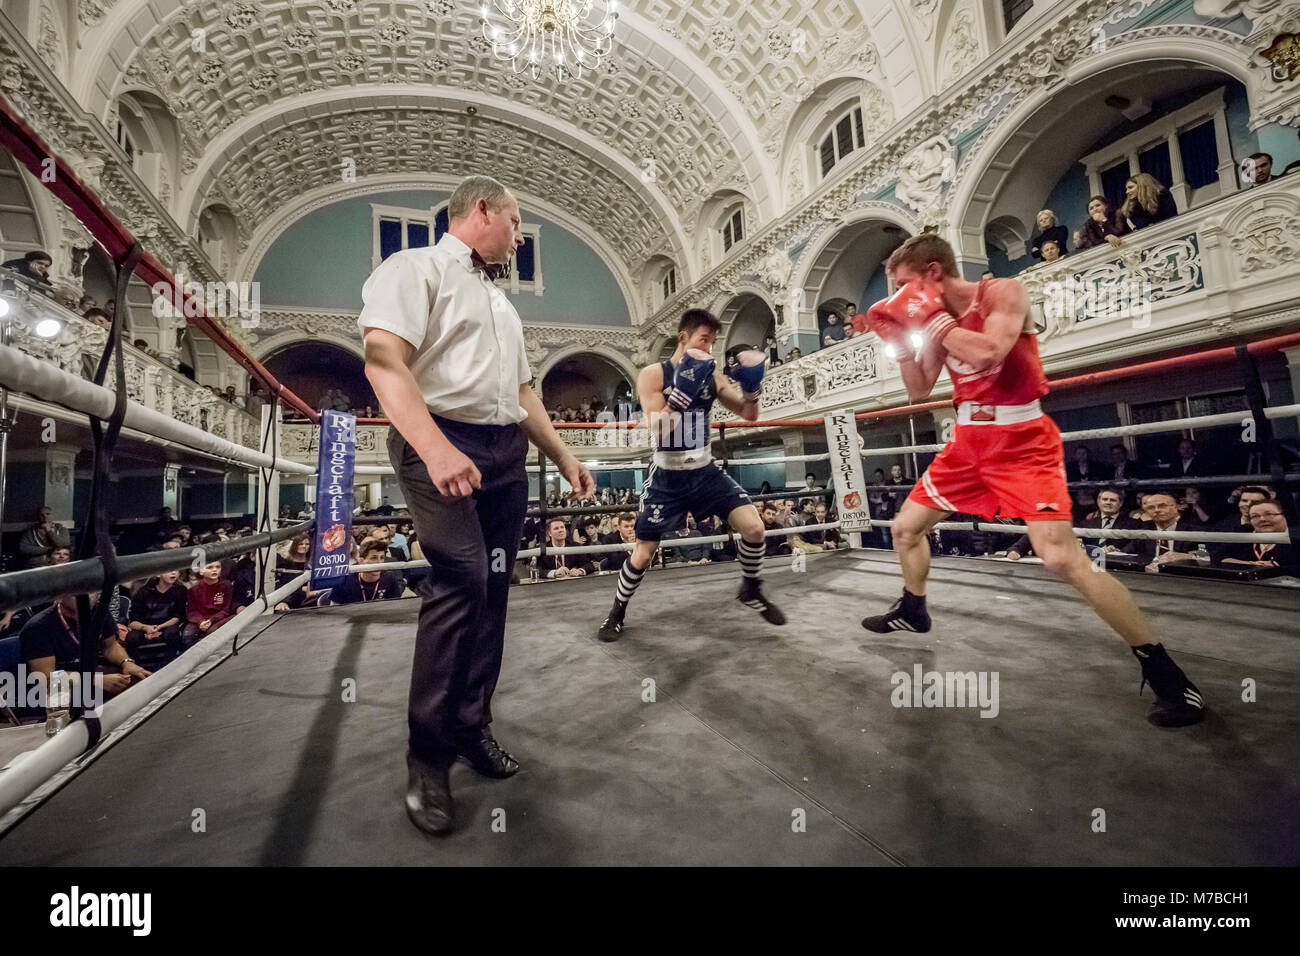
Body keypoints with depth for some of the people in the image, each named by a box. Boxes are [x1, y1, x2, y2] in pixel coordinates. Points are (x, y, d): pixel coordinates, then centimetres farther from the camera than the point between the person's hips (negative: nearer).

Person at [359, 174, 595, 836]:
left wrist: (566, 460, 21)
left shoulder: (501, 304, 28)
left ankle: (472, 726, 21)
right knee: (462, 577, -19)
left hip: (506, 455, 8)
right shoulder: (416, 268, 4)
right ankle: (428, 754, -2)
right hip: (441, 445, -7)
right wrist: (434, 446, -26)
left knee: (492, 589, 6)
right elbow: (383, 358, -12)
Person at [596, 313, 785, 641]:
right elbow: (658, 431, -24)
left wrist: (751, 385, -14)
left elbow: (748, 415, 5)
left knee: (754, 527, -7)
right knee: (643, 552, 1)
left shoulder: (711, 376, 1)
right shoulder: (652, 375, -12)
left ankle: (751, 590, 20)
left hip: (704, 470, 4)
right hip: (666, 477, -4)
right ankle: (617, 612, 26)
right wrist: (685, 388, -31)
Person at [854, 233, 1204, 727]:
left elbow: (988, 353, -32)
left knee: (1060, 556, -20)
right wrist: (901, 340, 0)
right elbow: (919, 392, 9)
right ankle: (912, 610, 35)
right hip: (969, 439, 7)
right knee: (906, 526, 11)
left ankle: (1165, 673, -3)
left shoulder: (1003, 292, -11)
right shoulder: (937, 316, 7)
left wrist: (933, 318, -20)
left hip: (1022, 439, -7)